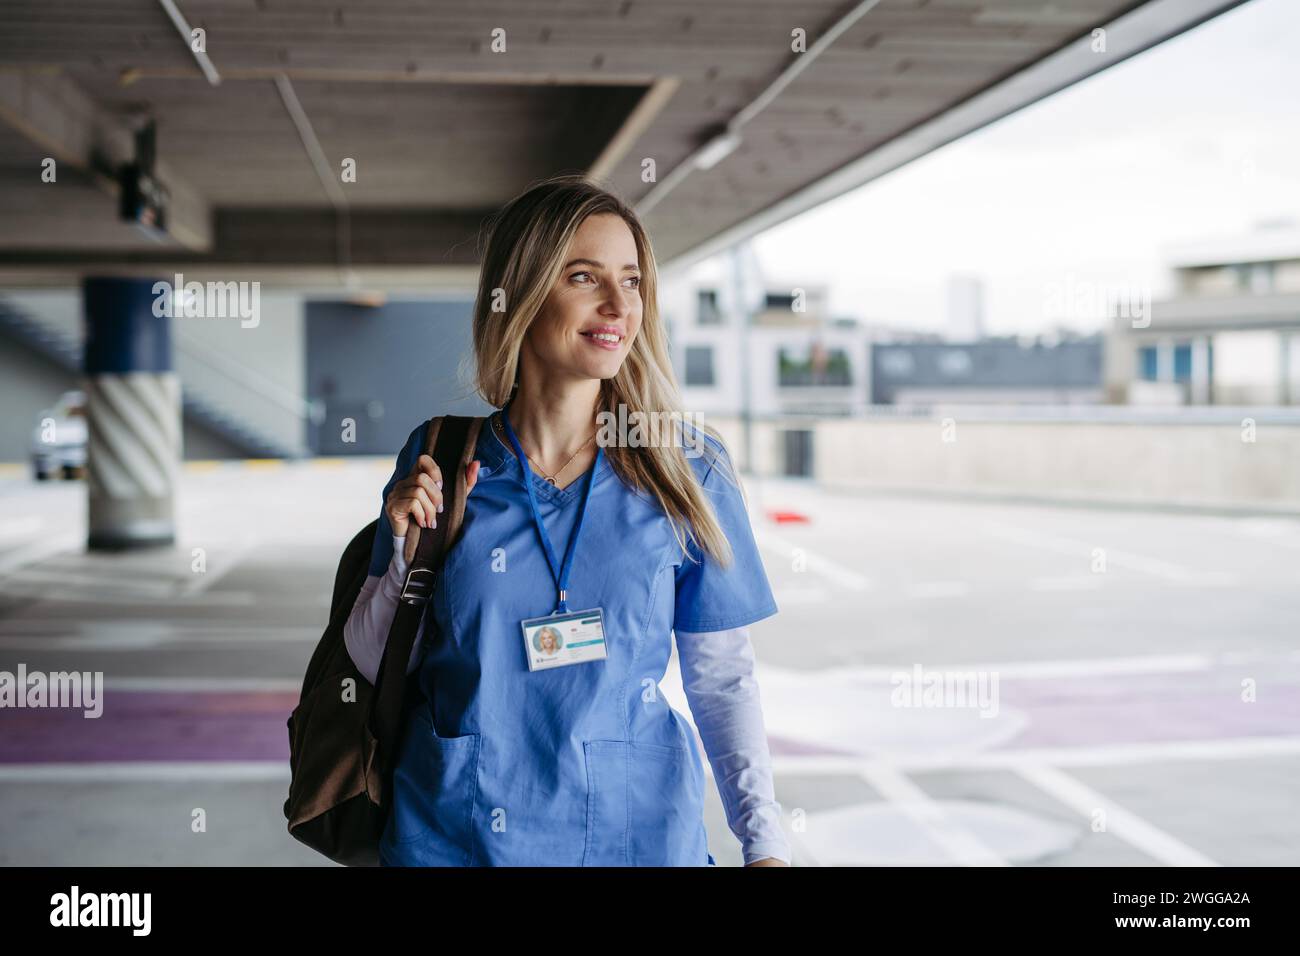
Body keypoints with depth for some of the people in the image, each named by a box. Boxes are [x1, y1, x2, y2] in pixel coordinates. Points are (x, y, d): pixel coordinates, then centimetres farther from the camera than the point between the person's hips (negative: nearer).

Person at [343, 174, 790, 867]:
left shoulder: (687, 470, -5)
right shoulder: (438, 461, -4)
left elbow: (721, 676, 0)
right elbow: (376, 665, 2)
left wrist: (764, 841, -8)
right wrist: (408, 551, -14)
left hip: (635, 830, 0)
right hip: (449, 834, 0)